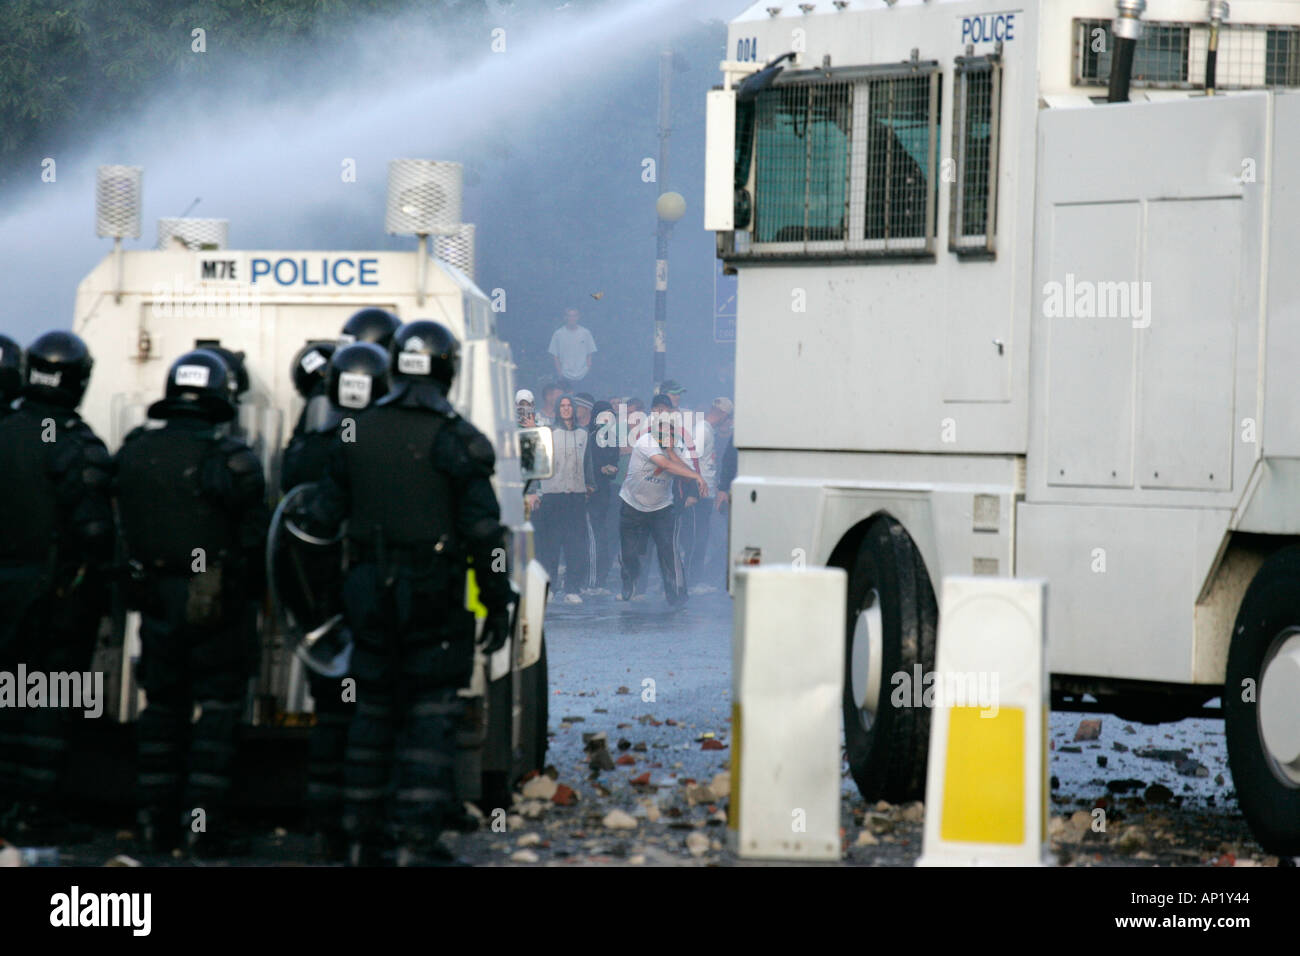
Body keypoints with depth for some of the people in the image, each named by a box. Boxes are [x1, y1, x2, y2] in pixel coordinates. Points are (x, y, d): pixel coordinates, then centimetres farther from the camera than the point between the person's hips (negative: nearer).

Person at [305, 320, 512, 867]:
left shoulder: (357, 434, 6)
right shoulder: (457, 441, -9)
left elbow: (321, 519, 9)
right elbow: (483, 533, -12)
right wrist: (498, 604, -5)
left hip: (370, 593, 5)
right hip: (434, 596, -5)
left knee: (373, 711, 14)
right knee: (431, 716, -1)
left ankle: (360, 835, 15)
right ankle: (416, 838, -7)